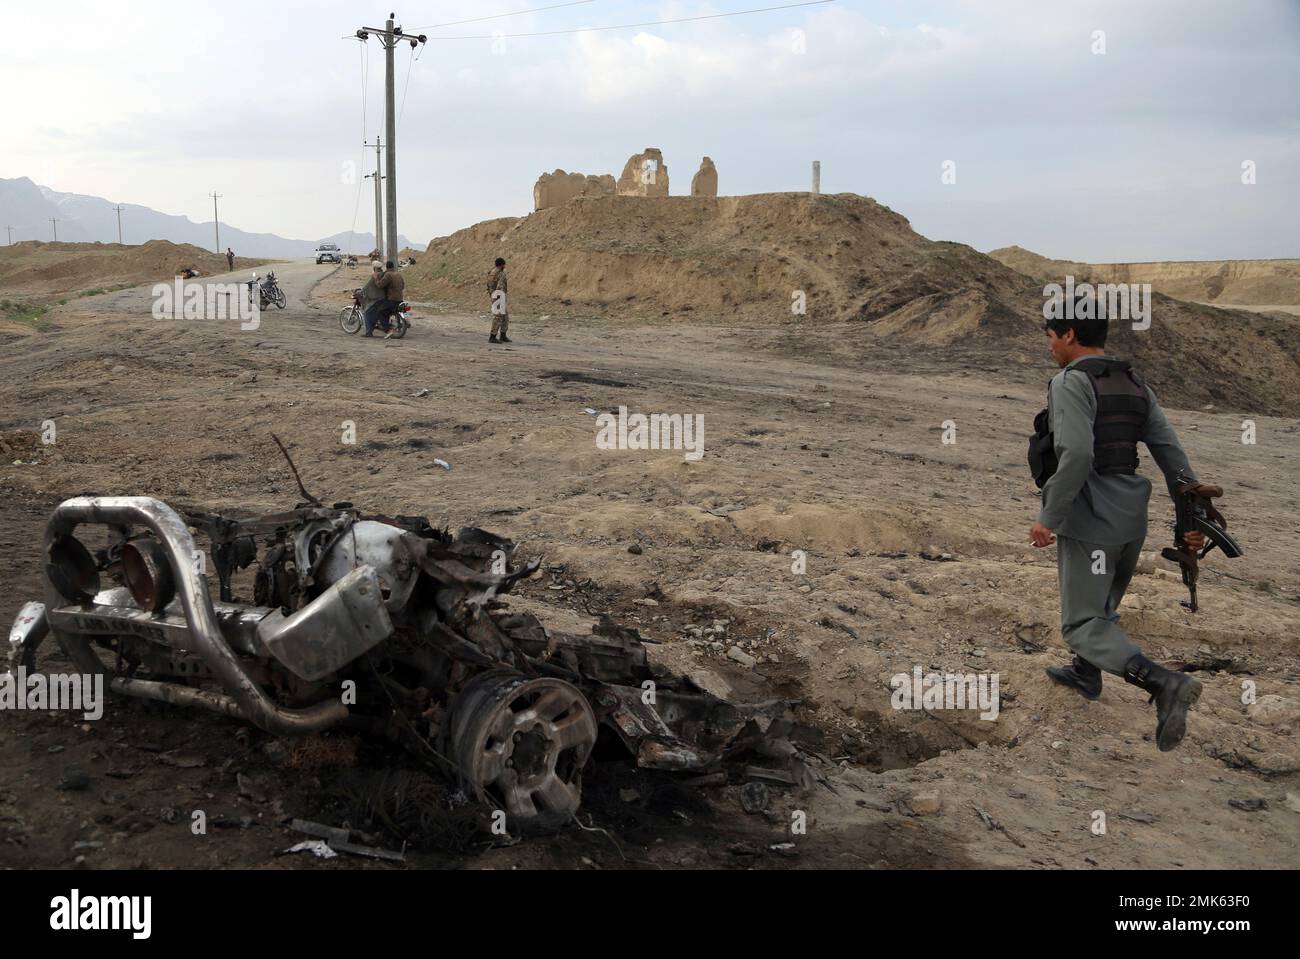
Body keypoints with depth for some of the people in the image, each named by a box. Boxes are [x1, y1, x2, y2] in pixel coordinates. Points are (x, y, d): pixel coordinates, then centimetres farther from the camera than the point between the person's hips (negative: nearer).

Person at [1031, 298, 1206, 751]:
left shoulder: (1071, 382, -15)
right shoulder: (1134, 385, 10)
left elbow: (1076, 454, -27)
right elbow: (1171, 451, 6)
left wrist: (1048, 518, -20)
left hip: (1088, 520, -8)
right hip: (1130, 519, 8)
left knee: (1083, 626, -5)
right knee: (1101, 600, 30)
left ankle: (1165, 685, -23)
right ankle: (1085, 674, 47)